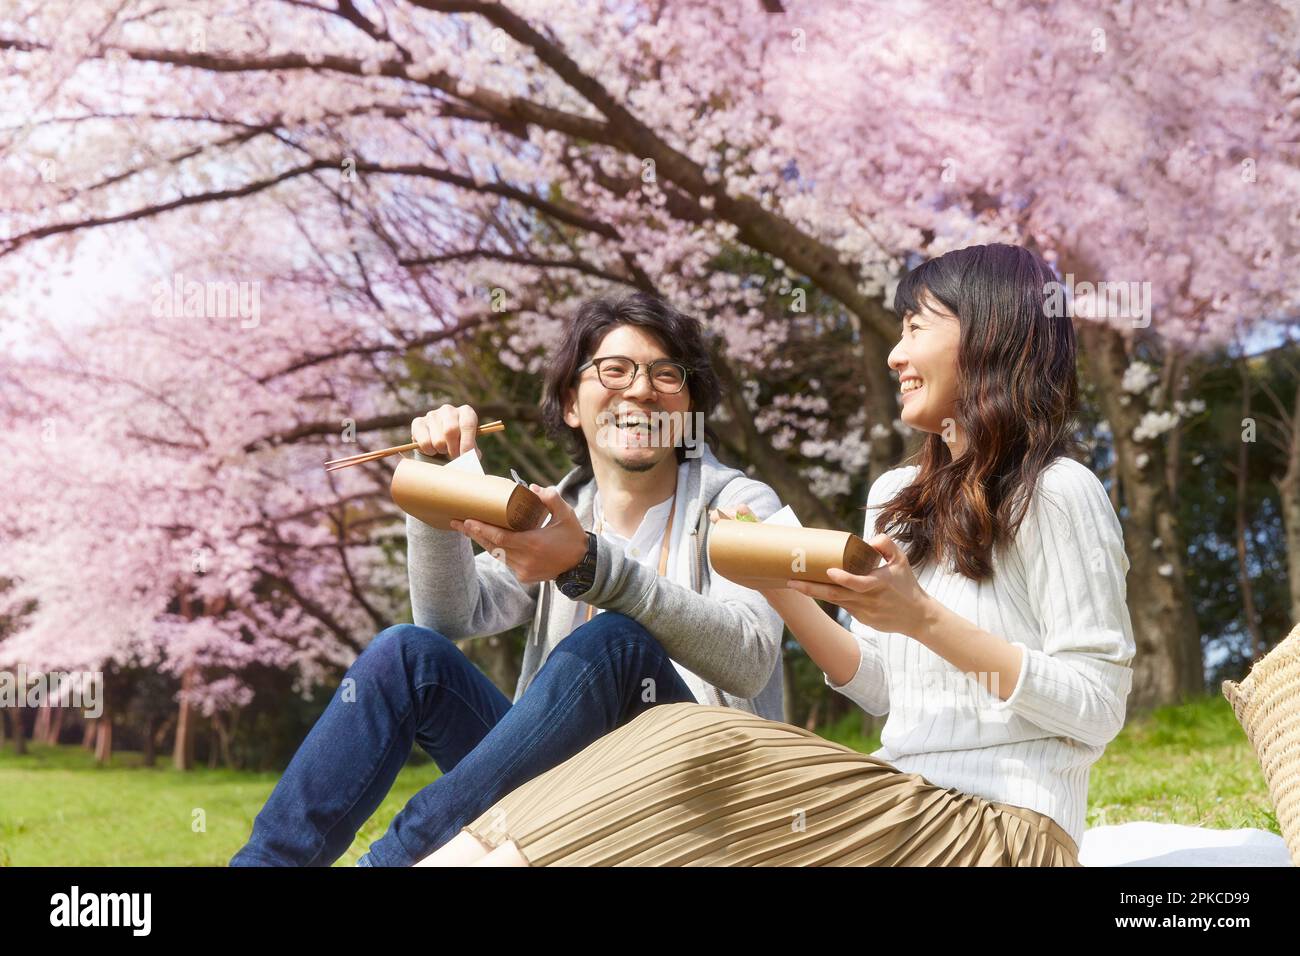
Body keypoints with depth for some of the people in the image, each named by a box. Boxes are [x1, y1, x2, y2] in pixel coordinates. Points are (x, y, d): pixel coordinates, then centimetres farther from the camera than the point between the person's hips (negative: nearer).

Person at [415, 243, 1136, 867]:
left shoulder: (1057, 492, -5)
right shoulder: (898, 498, 19)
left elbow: (1099, 708, -10)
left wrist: (923, 618, -18)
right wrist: (775, 585, 3)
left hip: (1001, 830, -6)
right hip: (904, 806, 6)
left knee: (692, 752, -24)